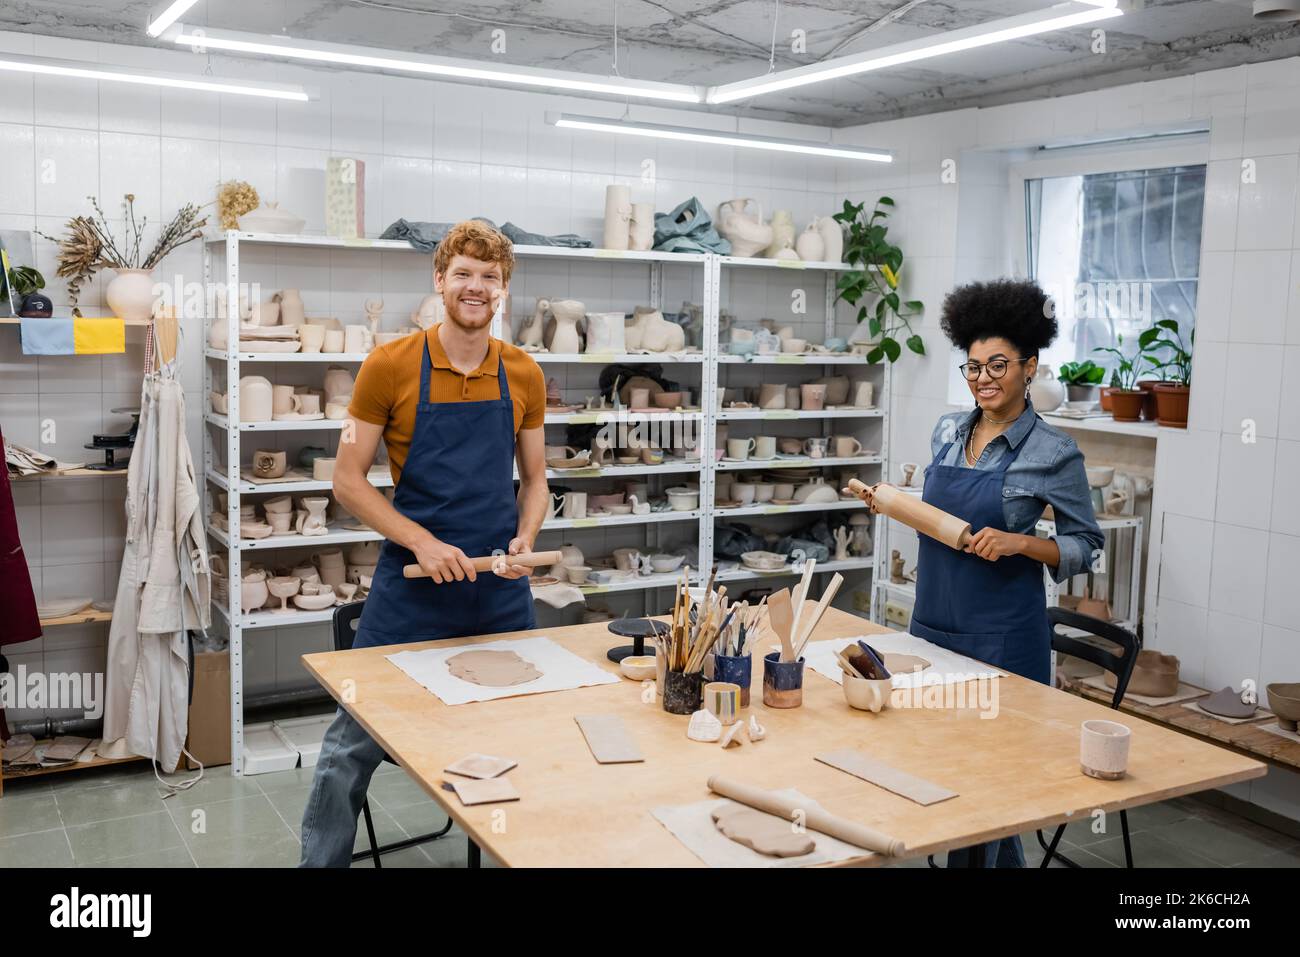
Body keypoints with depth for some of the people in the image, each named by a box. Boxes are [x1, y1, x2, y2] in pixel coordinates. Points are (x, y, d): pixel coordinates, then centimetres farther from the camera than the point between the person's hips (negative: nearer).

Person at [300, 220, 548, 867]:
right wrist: (422, 542, -16)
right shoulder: (390, 366, -8)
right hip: (410, 587, -3)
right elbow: (348, 480, -5)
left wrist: (526, 539, -7)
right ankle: (321, 861, 22)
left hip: (501, 587, 3)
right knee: (351, 746, 4)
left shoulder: (524, 375, 3)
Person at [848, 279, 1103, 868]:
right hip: (934, 616, 6)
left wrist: (1019, 543, -20)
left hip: (1001, 631, -6)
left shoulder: (1052, 452, -10)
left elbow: (1085, 545, -5)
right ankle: (1004, 859, 32)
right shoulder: (948, 432, 6)